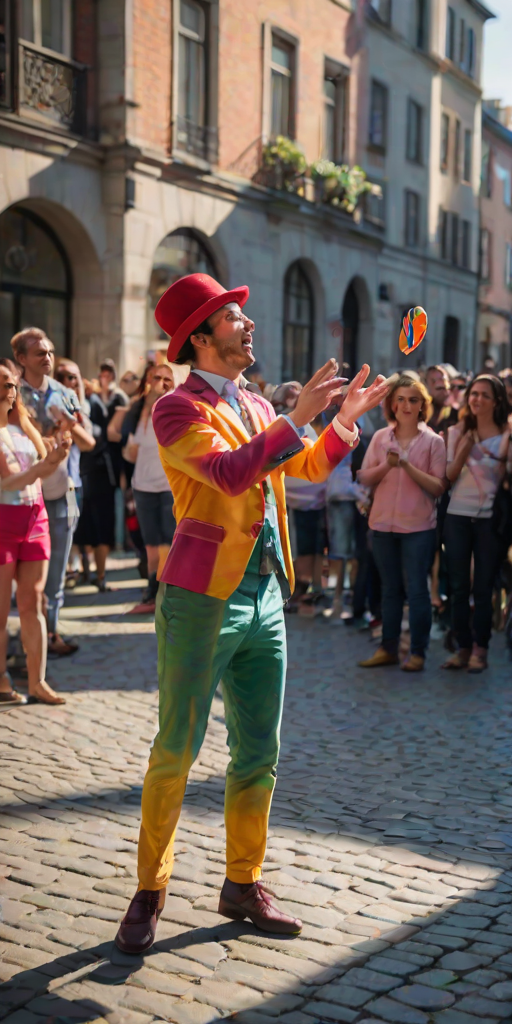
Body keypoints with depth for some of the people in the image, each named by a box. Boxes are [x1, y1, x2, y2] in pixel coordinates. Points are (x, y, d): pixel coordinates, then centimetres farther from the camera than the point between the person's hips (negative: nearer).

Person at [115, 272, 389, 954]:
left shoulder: (256, 407, 14)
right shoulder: (177, 410, -9)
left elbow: (311, 468, 25)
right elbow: (229, 473, -26)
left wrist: (346, 418, 12)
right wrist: (297, 419, -25)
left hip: (265, 598, 7)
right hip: (202, 599, -7)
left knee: (258, 755, 12)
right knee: (176, 751, 1)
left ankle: (243, 885, 25)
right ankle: (150, 893, 16)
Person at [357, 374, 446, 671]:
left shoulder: (433, 441, -3)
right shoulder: (380, 438, 5)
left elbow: (438, 487, -9)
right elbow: (365, 478, 2)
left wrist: (407, 466, -19)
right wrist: (387, 465, -15)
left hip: (418, 526, -3)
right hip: (384, 524, 3)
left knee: (417, 589, 0)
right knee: (390, 589, 12)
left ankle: (418, 652, 8)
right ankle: (388, 648, 20)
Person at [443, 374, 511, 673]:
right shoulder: (458, 433, 7)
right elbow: (448, 476, 2)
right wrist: (464, 450, -13)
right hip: (458, 516, 2)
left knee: (484, 588, 1)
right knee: (459, 587, 5)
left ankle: (480, 649, 10)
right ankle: (464, 646, 14)